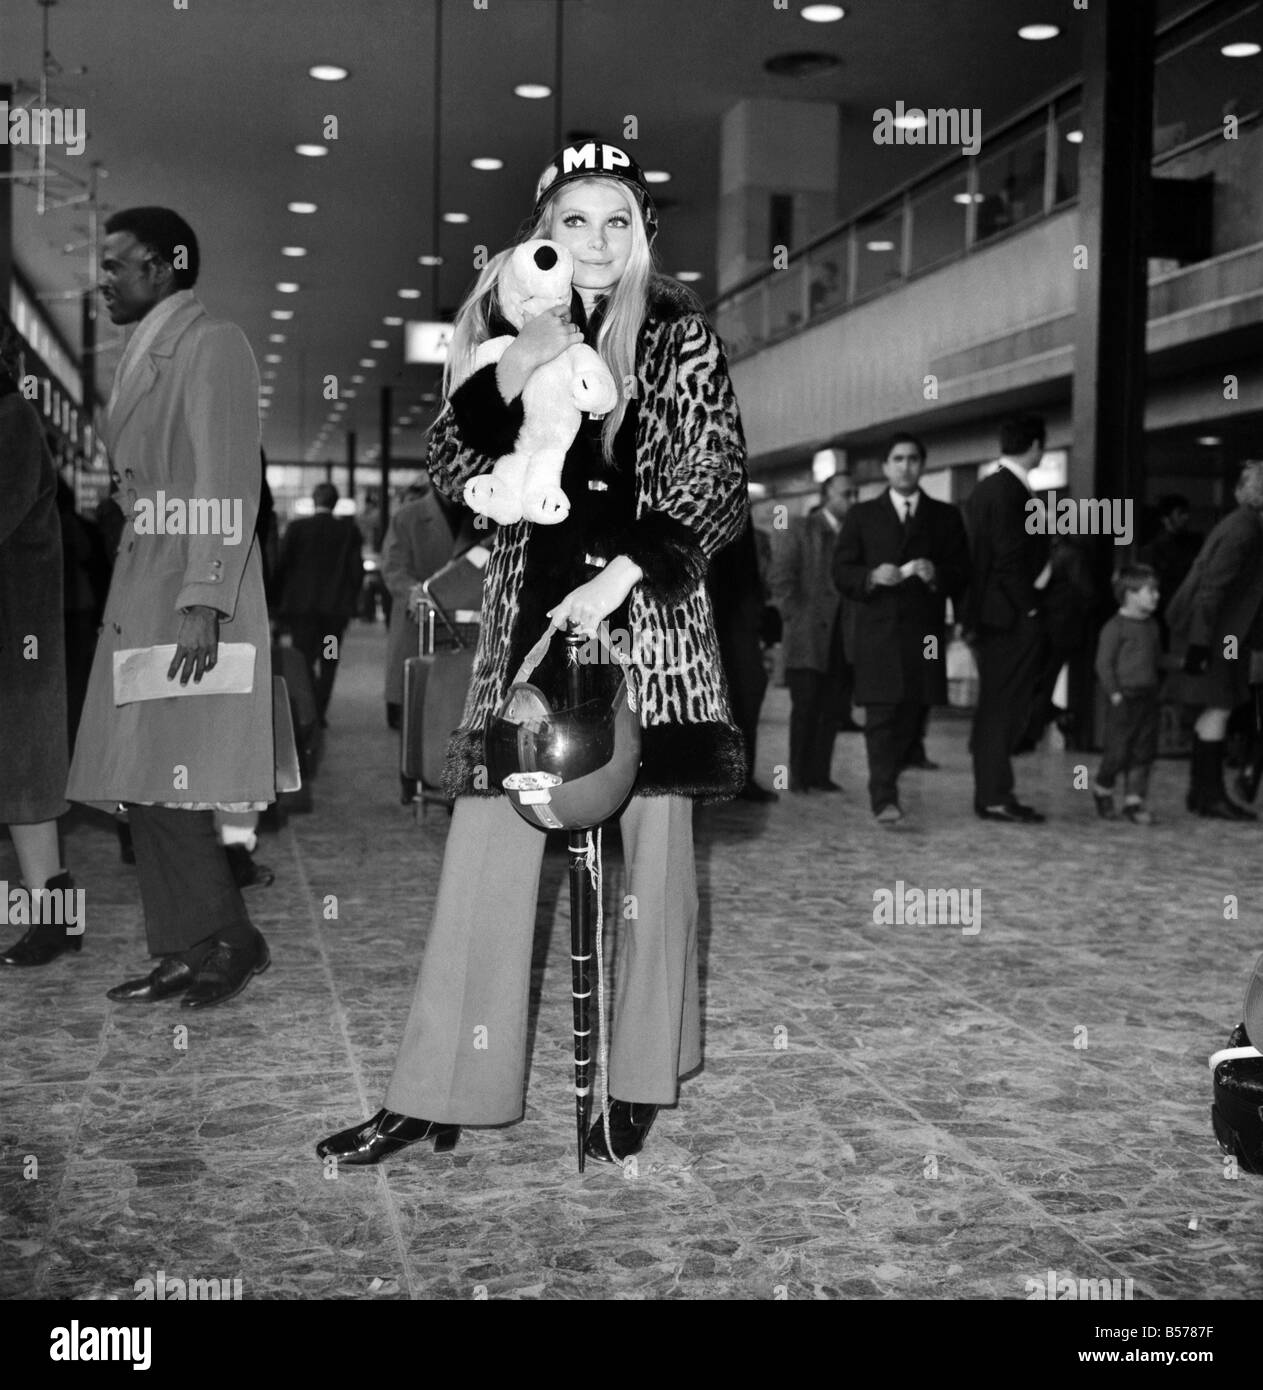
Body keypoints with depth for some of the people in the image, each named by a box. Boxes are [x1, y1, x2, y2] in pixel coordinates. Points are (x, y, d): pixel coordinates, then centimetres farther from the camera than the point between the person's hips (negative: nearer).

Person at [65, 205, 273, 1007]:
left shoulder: (211, 344, -7)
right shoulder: (148, 354, 20)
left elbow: (228, 486, -15)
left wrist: (201, 600, -22)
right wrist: (131, 599, 12)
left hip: (190, 598, -9)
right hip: (143, 595, 9)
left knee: (160, 779, -8)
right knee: (143, 783, 8)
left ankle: (229, 938, 5)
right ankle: (186, 953, 15)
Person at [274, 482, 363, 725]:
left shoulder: (297, 527, -3)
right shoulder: (349, 530, 0)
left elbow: (282, 564, -1)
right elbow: (356, 569, 1)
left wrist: (280, 600, 8)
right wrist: (350, 601, 11)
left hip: (300, 604, -1)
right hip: (336, 605, 1)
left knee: (304, 659, 3)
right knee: (328, 662, 10)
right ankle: (319, 712, 7)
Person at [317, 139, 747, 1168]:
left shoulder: (681, 336, 4)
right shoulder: (514, 329, 12)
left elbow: (720, 490, -1)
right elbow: (454, 472, 4)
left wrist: (620, 577, -13)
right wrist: (509, 376, -12)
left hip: (646, 611, -2)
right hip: (529, 612, 2)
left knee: (650, 849, 2)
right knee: (486, 851, -1)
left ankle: (639, 1086, 15)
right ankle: (438, 1095, 7)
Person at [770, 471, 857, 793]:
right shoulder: (799, 530, 2)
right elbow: (781, 580, -2)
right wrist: (796, 620, -8)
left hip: (842, 637, 4)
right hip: (808, 634, -4)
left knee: (833, 710, 3)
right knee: (806, 706, -3)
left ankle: (820, 774, 9)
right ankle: (799, 775, 4)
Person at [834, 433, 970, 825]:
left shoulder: (945, 517, 15)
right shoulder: (862, 516, 14)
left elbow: (962, 573, 9)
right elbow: (841, 572, 7)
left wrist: (936, 574, -12)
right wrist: (872, 576, -13)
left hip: (923, 633, 2)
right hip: (877, 631, -1)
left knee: (912, 715, 0)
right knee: (881, 716, -10)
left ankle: (882, 785, 14)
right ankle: (884, 797, -14)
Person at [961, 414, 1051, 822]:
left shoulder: (984, 488, 15)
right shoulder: (1011, 492, -14)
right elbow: (1011, 559, -19)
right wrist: (1029, 608, -13)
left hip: (988, 613, 10)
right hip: (1013, 617, -10)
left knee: (994, 707, 12)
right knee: (1006, 707, -5)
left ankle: (990, 793, 17)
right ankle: (995, 796, -2)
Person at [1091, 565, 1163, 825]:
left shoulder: (1152, 626, 12)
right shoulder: (1115, 627, -10)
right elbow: (1104, 663, -10)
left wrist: (1156, 688, 13)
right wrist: (1114, 694, -14)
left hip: (1148, 698, 7)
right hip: (1125, 699, -7)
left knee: (1144, 752, 5)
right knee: (1118, 752, -3)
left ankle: (1134, 799, 11)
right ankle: (1102, 789, 21)